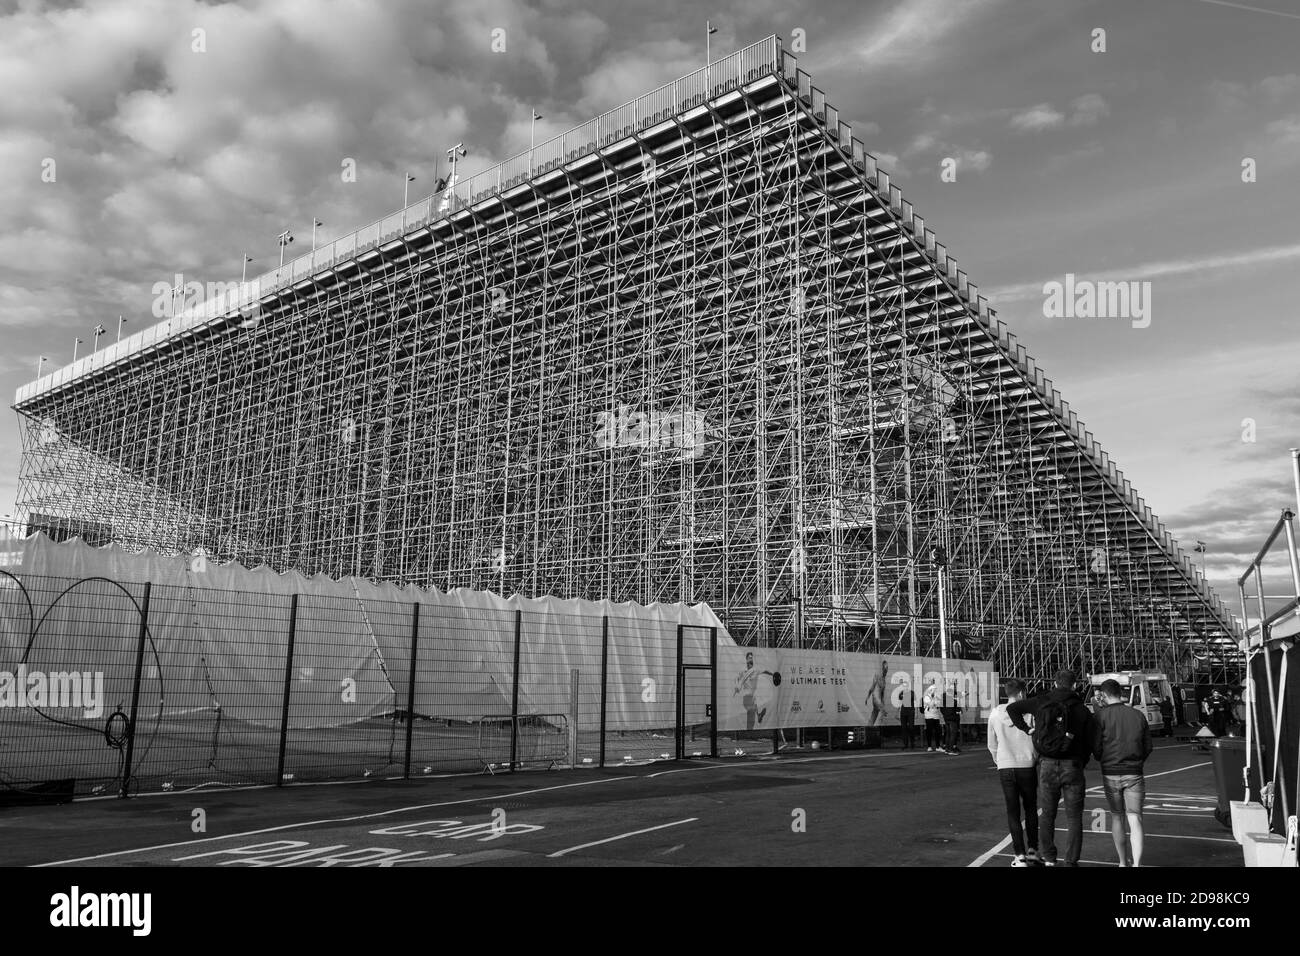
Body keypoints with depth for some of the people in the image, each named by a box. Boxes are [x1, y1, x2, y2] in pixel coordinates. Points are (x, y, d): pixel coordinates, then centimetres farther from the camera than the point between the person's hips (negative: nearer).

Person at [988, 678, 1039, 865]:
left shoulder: (995, 714, 0)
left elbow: (992, 745, 7)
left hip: (1005, 768, 1)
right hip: (1027, 766, -1)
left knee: (1012, 811, 5)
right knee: (1030, 809, 17)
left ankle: (1020, 855, 3)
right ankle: (1032, 850, 20)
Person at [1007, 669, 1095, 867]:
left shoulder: (1042, 702, 2)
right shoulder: (1083, 709, 0)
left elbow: (1012, 708, 6)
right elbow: (1089, 743, 2)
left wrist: (1026, 728, 12)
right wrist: (1080, 765, 15)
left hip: (1047, 765, 1)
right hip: (1072, 766, -1)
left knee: (1046, 815, 14)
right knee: (1073, 818, 8)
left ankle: (1049, 859, 19)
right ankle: (1071, 861, 6)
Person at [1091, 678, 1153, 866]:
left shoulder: (1101, 715, -6)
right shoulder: (1138, 715, 4)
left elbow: (1096, 748, -7)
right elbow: (1148, 747, 8)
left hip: (1110, 773, -1)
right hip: (1134, 773, 1)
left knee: (1116, 816, 14)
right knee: (1134, 819, 0)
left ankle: (1123, 862, 23)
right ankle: (1137, 863, -12)